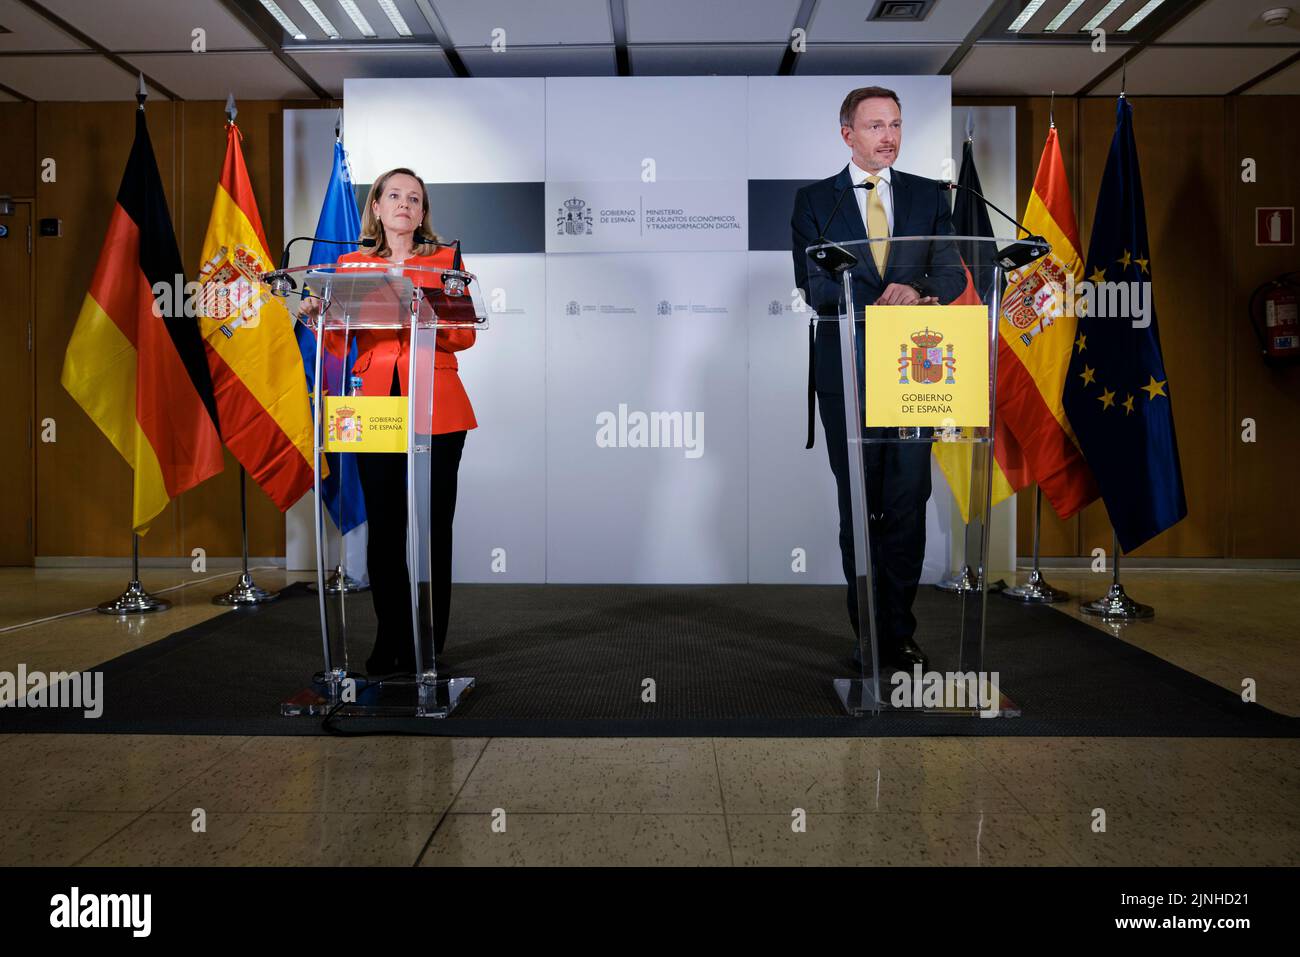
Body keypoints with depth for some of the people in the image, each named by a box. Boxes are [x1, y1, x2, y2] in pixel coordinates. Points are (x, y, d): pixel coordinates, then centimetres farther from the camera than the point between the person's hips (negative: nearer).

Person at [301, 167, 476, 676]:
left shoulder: (445, 259, 10)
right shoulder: (352, 264, 14)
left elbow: (465, 336, 2)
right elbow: (340, 344, 10)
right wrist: (318, 315, -9)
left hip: (436, 408, -2)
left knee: (431, 529, -2)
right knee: (383, 528, 1)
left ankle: (427, 646, 8)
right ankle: (390, 641, 14)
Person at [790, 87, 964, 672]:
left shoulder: (928, 196, 12)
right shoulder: (814, 202, 5)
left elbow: (952, 274, 6)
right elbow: (816, 289, -6)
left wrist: (919, 293, -18)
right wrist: (888, 300, -20)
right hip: (846, 370, -1)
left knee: (908, 503, 0)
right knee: (858, 506, 5)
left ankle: (899, 632, 11)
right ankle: (869, 633, 16)